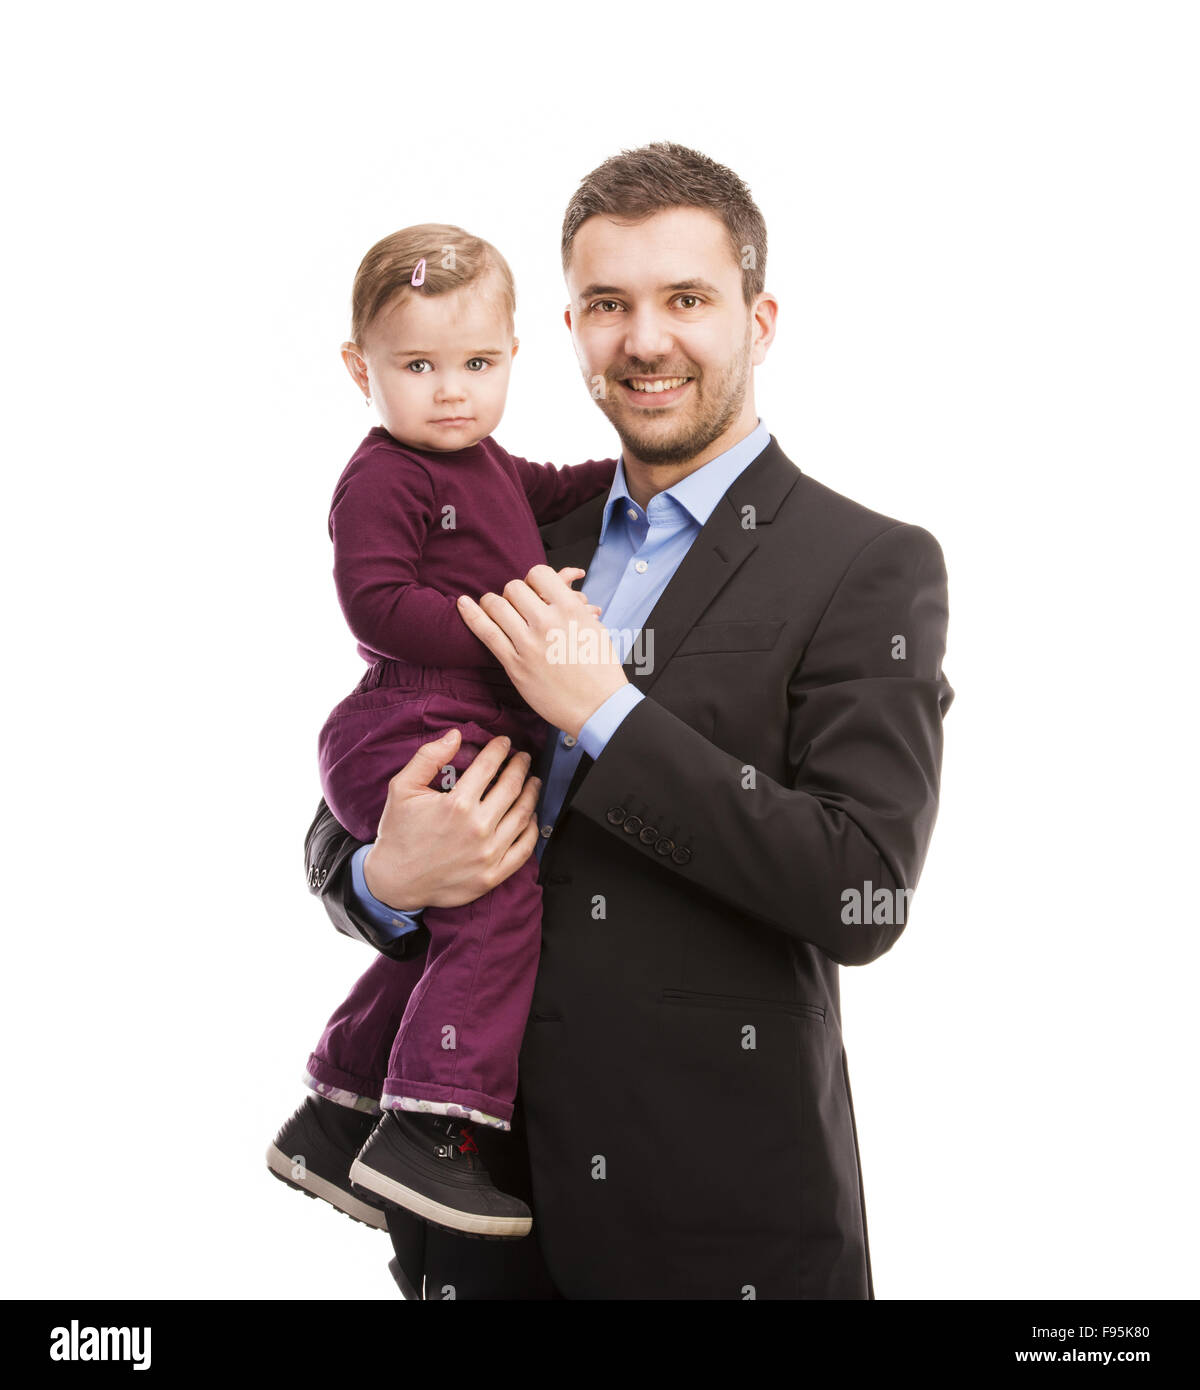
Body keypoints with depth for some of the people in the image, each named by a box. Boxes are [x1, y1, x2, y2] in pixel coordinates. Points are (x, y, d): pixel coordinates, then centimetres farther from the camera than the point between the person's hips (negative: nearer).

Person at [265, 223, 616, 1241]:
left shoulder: (483, 463, 19)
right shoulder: (382, 479, -11)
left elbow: (546, 493, 38)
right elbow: (378, 602, -20)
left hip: (476, 730, 11)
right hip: (411, 731, -11)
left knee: (444, 928, 19)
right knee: (497, 901, -22)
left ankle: (338, 1114, 32)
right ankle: (426, 1127, -17)